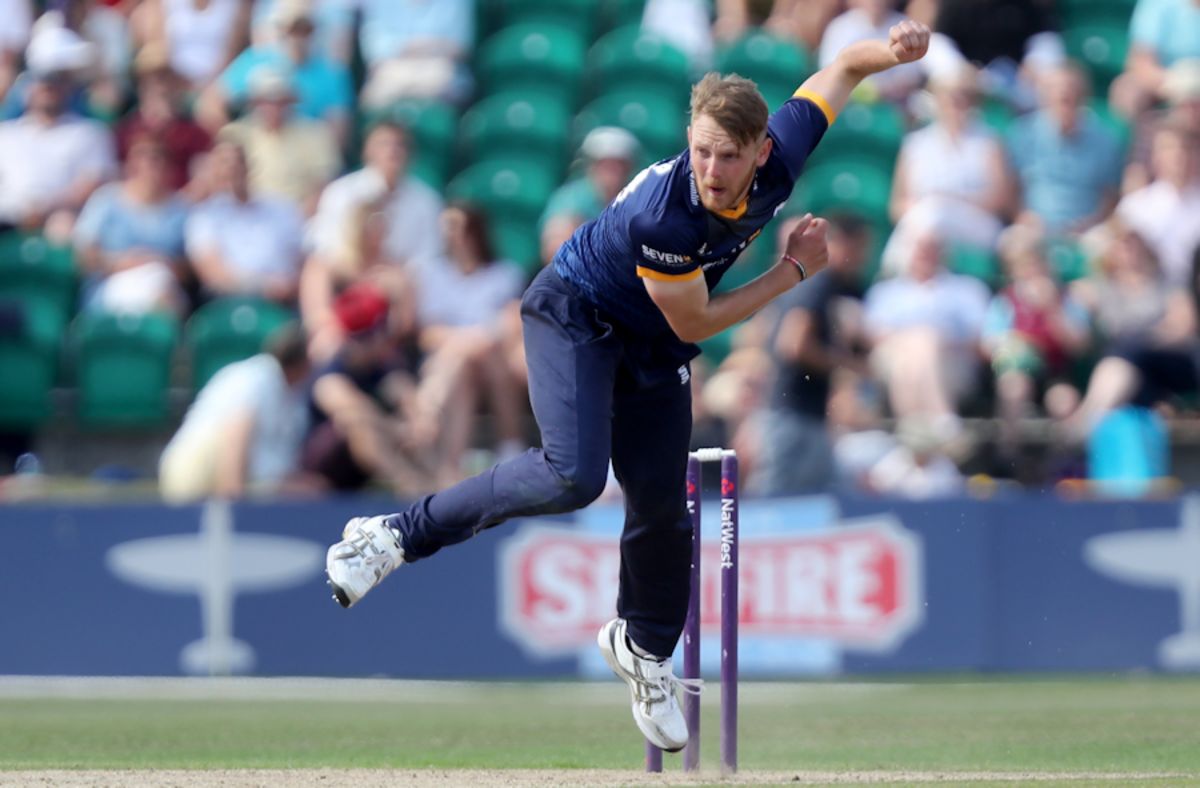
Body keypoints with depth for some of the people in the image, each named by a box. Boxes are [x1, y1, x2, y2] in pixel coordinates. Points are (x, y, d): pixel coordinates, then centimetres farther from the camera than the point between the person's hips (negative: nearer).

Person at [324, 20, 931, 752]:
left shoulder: (782, 157, -23)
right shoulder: (661, 215, -39)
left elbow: (841, 68, -5)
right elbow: (694, 322, -24)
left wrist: (891, 50, -26)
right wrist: (795, 269, -17)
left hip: (653, 348, 6)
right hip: (576, 314, -6)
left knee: (661, 503, 10)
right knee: (573, 477, -27)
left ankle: (645, 649, 37)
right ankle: (395, 535, -15)